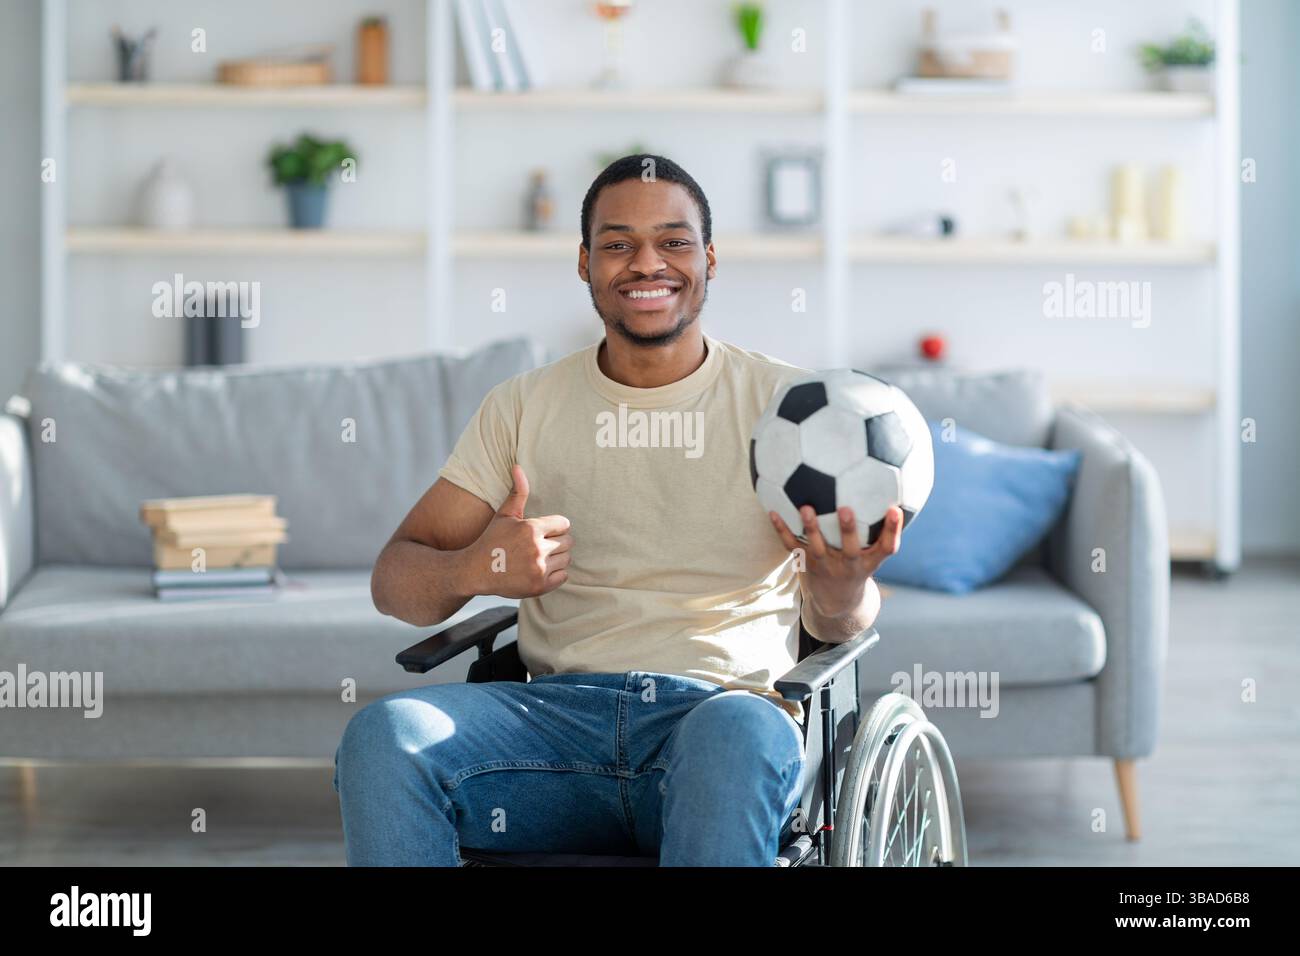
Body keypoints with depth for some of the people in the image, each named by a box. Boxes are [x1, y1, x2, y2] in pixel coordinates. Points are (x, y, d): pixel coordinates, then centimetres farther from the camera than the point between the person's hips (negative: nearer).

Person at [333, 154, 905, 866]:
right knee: (382, 735, -28)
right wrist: (470, 571, -13)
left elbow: (834, 625, 6)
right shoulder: (524, 406, 16)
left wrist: (841, 593, -20)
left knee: (736, 733, -39)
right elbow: (394, 579, 11)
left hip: (725, 704, -2)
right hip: (560, 707, 2)